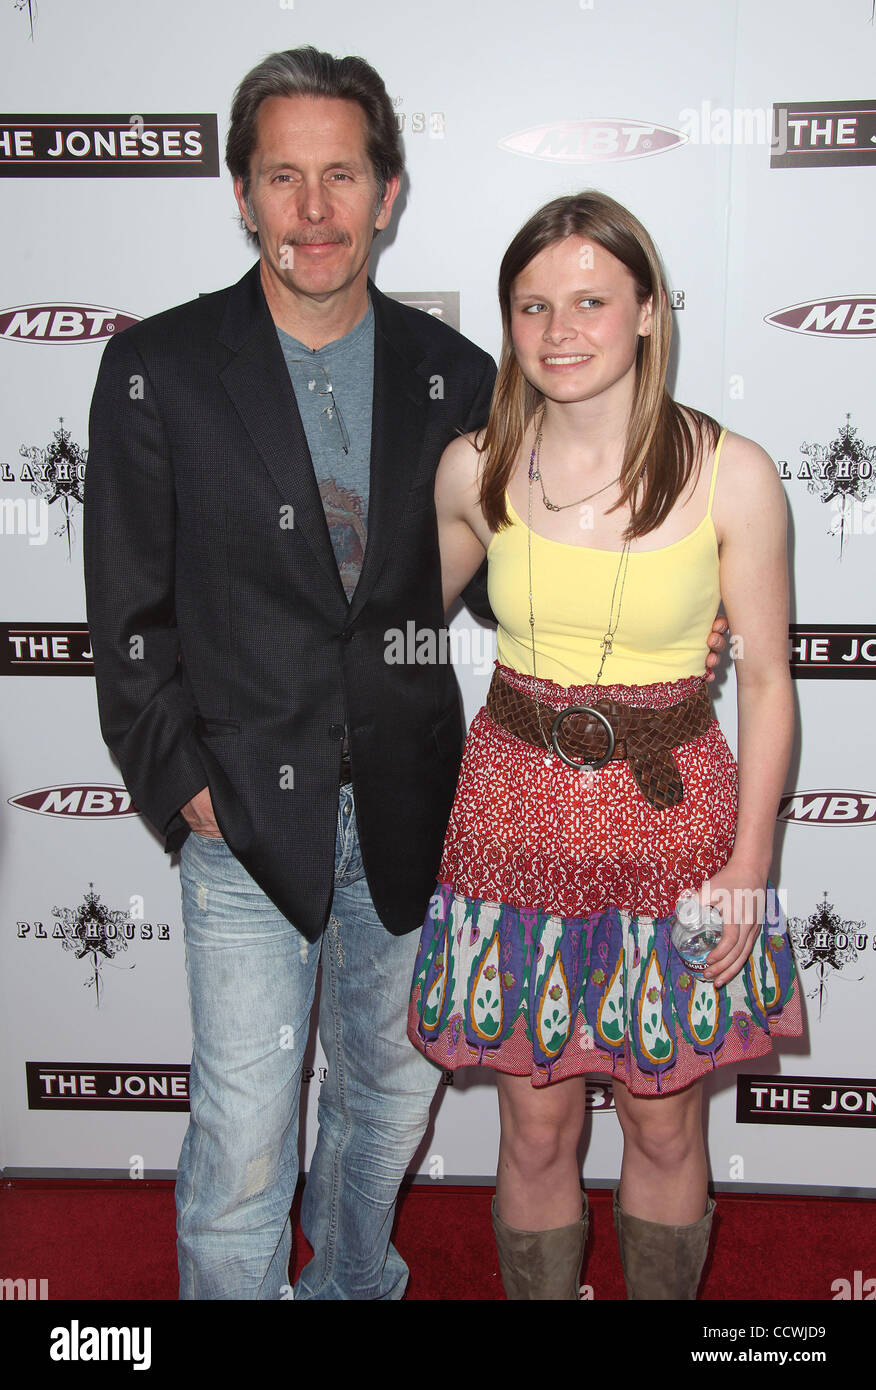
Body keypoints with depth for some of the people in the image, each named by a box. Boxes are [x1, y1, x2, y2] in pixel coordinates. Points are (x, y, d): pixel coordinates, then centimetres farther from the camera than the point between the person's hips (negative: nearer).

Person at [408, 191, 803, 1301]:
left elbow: (765, 680, -5)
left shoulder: (731, 476, -11)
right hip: (518, 808, 2)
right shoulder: (475, 469, -4)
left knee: (663, 1129, 15)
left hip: (671, 813, -1)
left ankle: (664, 1295, 42)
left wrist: (747, 866, -7)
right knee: (536, 1130, 13)